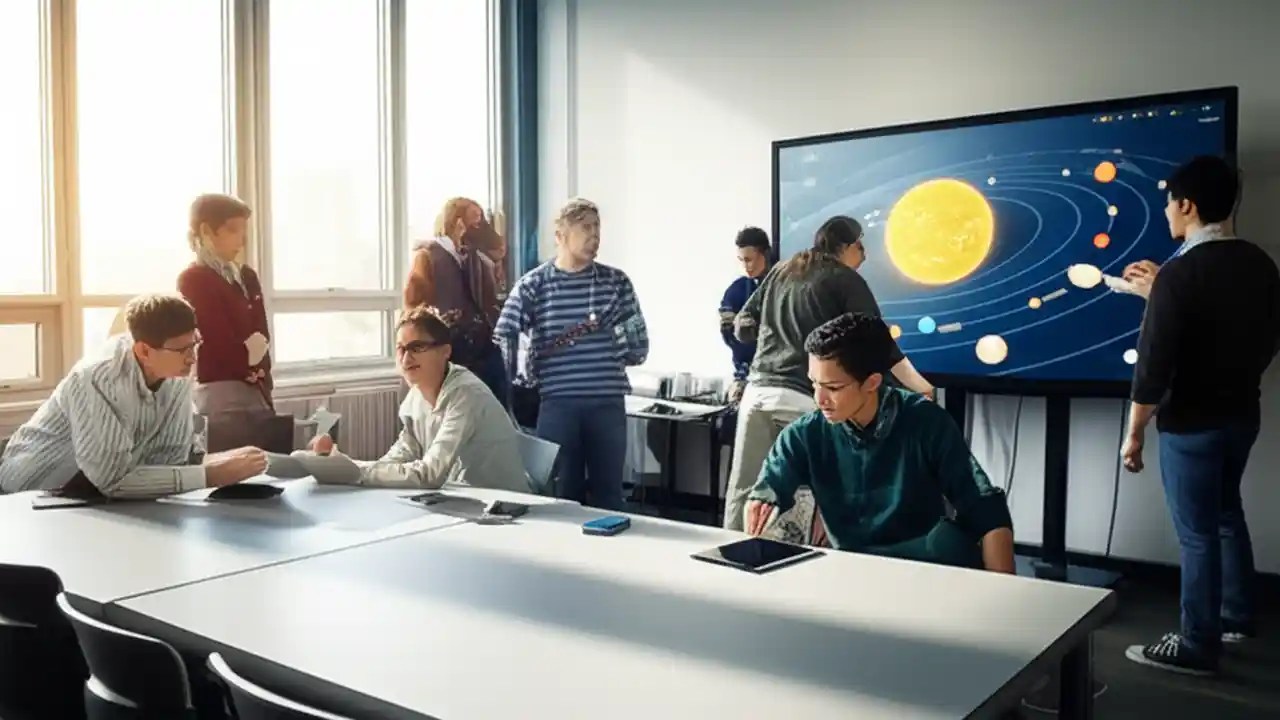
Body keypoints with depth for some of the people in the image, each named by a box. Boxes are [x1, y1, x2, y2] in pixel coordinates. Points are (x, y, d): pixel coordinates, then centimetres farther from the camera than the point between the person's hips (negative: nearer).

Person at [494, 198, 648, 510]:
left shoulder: (616, 282, 7)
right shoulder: (533, 284, 2)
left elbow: (639, 348, 4)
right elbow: (503, 341, -3)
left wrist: (598, 333, -5)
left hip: (608, 404, 1)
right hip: (557, 405, -1)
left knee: (608, 493, 8)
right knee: (562, 493, 7)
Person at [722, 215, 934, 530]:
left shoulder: (781, 271, 19)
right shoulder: (846, 280, 4)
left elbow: (743, 327, 21)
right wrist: (924, 389, 2)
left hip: (758, 391, 5)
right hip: (803, 398, -5)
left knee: (743, 490, 7)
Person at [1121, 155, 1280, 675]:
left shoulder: (1179, 274, -22)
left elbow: (1154, 366, -21)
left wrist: (1135, 433, -11)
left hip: (1191, 425, -8)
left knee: (1198, 533, 4)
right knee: (1227, 513, 24)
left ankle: (1198, 647, 17)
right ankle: (1237, 616, 39)